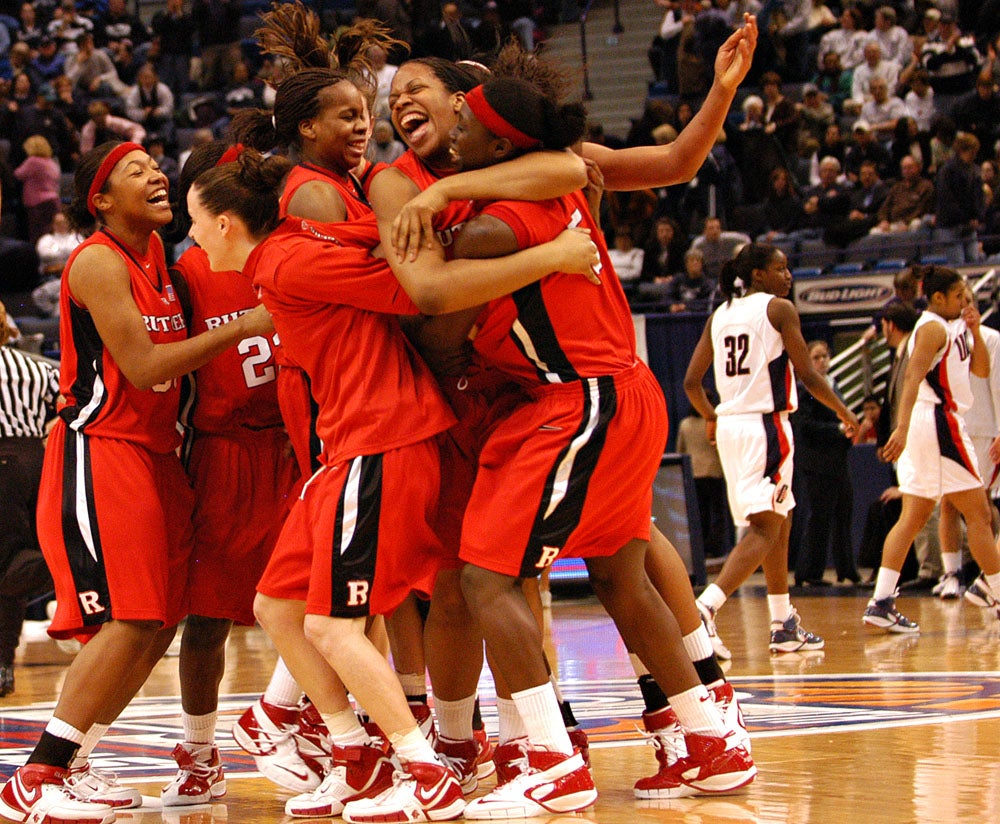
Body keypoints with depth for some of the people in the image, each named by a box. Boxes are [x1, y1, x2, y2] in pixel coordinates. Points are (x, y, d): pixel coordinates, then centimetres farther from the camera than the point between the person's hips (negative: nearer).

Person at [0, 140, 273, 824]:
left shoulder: (154, 253, 12)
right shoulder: (97, 262, -14)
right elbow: (142, 367, -20)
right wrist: (241, 328, -18)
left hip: (155, 453, 9)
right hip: (101, 453, -9)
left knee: (161, 622, 7)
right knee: (128, 623, -15)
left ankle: (69, 764, 15)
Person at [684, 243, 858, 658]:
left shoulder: (719, 316, 12)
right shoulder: (779, 309, -6)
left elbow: (691, 383, 10)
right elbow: (808, 375, -7)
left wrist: (711, 418, 28)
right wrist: (844, 412, 8)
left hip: (730, 423, 8)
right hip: (766, 424, -8)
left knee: (779, 523, 19)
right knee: (765, 529, -12)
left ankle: (784, 626, 23)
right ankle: (704, 608, -30)